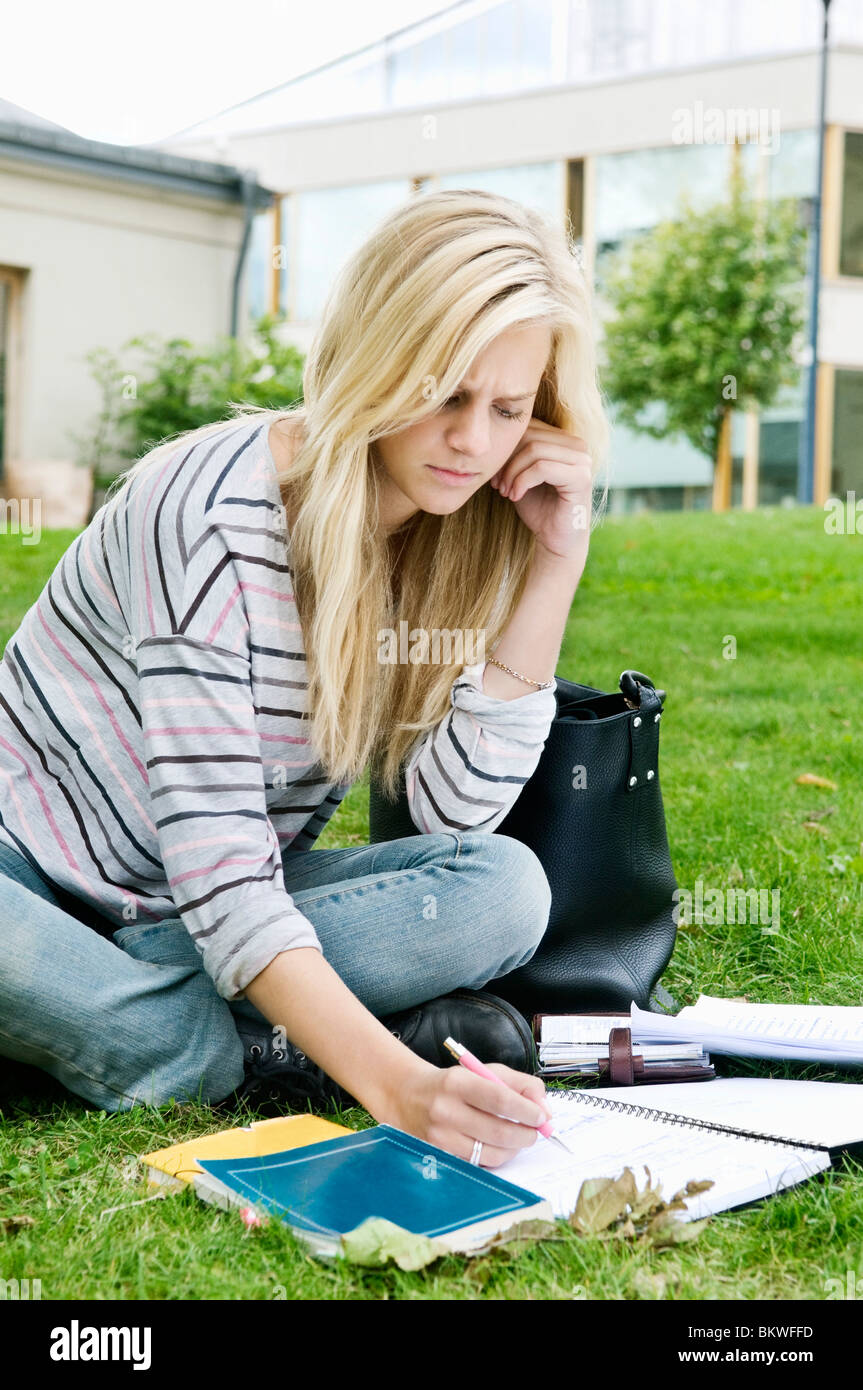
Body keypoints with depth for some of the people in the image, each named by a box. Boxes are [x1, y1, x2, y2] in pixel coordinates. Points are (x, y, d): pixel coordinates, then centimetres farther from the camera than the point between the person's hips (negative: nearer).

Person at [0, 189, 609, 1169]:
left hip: (226, 901, 6)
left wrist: (555, 561, -17)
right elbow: (218, 872, -30)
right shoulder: (216, 512, -24)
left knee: (503, 887, -23)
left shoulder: (458, 538, -4)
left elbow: (454, 810, -14)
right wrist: (394, 1086, -42)